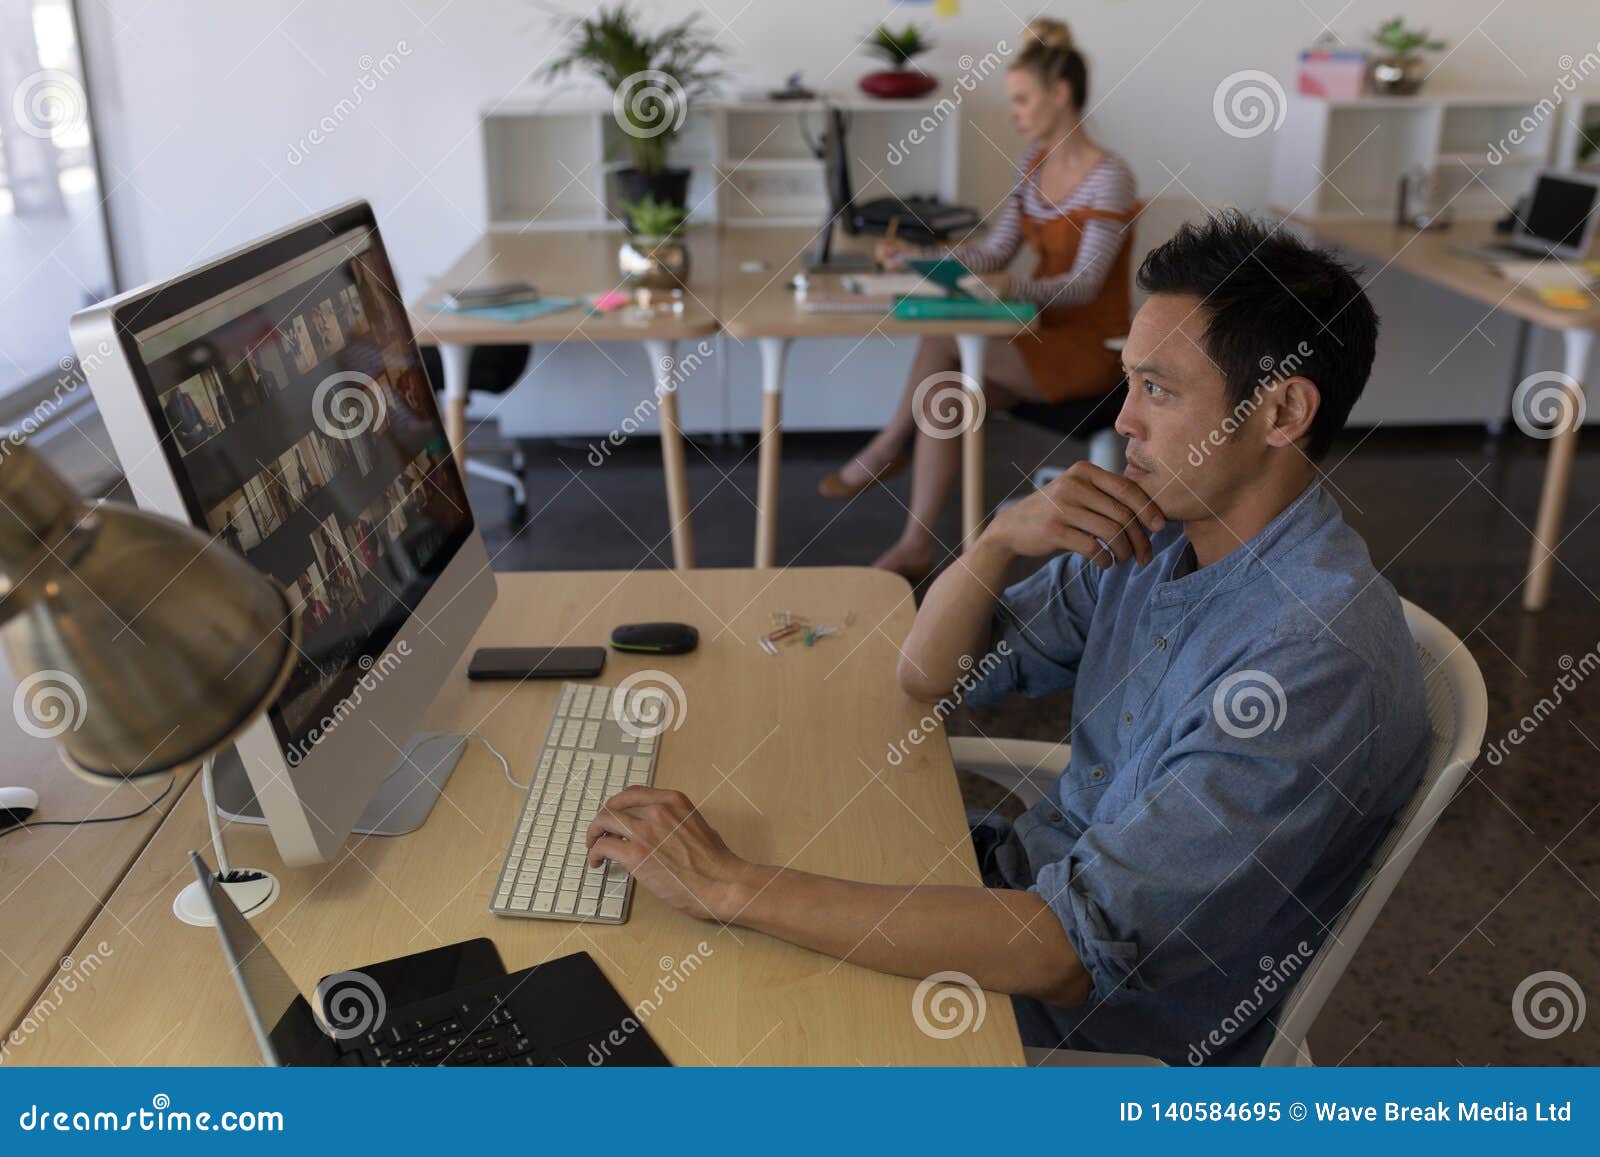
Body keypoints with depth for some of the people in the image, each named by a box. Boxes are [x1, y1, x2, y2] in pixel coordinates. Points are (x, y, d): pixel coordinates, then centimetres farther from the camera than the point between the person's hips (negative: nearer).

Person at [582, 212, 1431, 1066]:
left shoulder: (1321, 656, -31)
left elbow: (1067, 950, -35)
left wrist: (729, 887, -35)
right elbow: (930, 674, 2)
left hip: (1120, 1029, -6)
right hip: (1035, 877, 7)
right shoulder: (1160, 532, -3)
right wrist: (1001, 537, -20)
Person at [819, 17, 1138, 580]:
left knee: (944, 342, -25)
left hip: (1089, 345, -7)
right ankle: (918, 545, -20)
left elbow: (1085, 284, -22)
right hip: (1041, 331, 7)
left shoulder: (1109, 176, -15)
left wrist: (1014, 288, -41)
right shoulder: (1033, 164, 8)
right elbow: (994, 252, 6)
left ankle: (890, 446, -5)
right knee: (946, 391, -20)